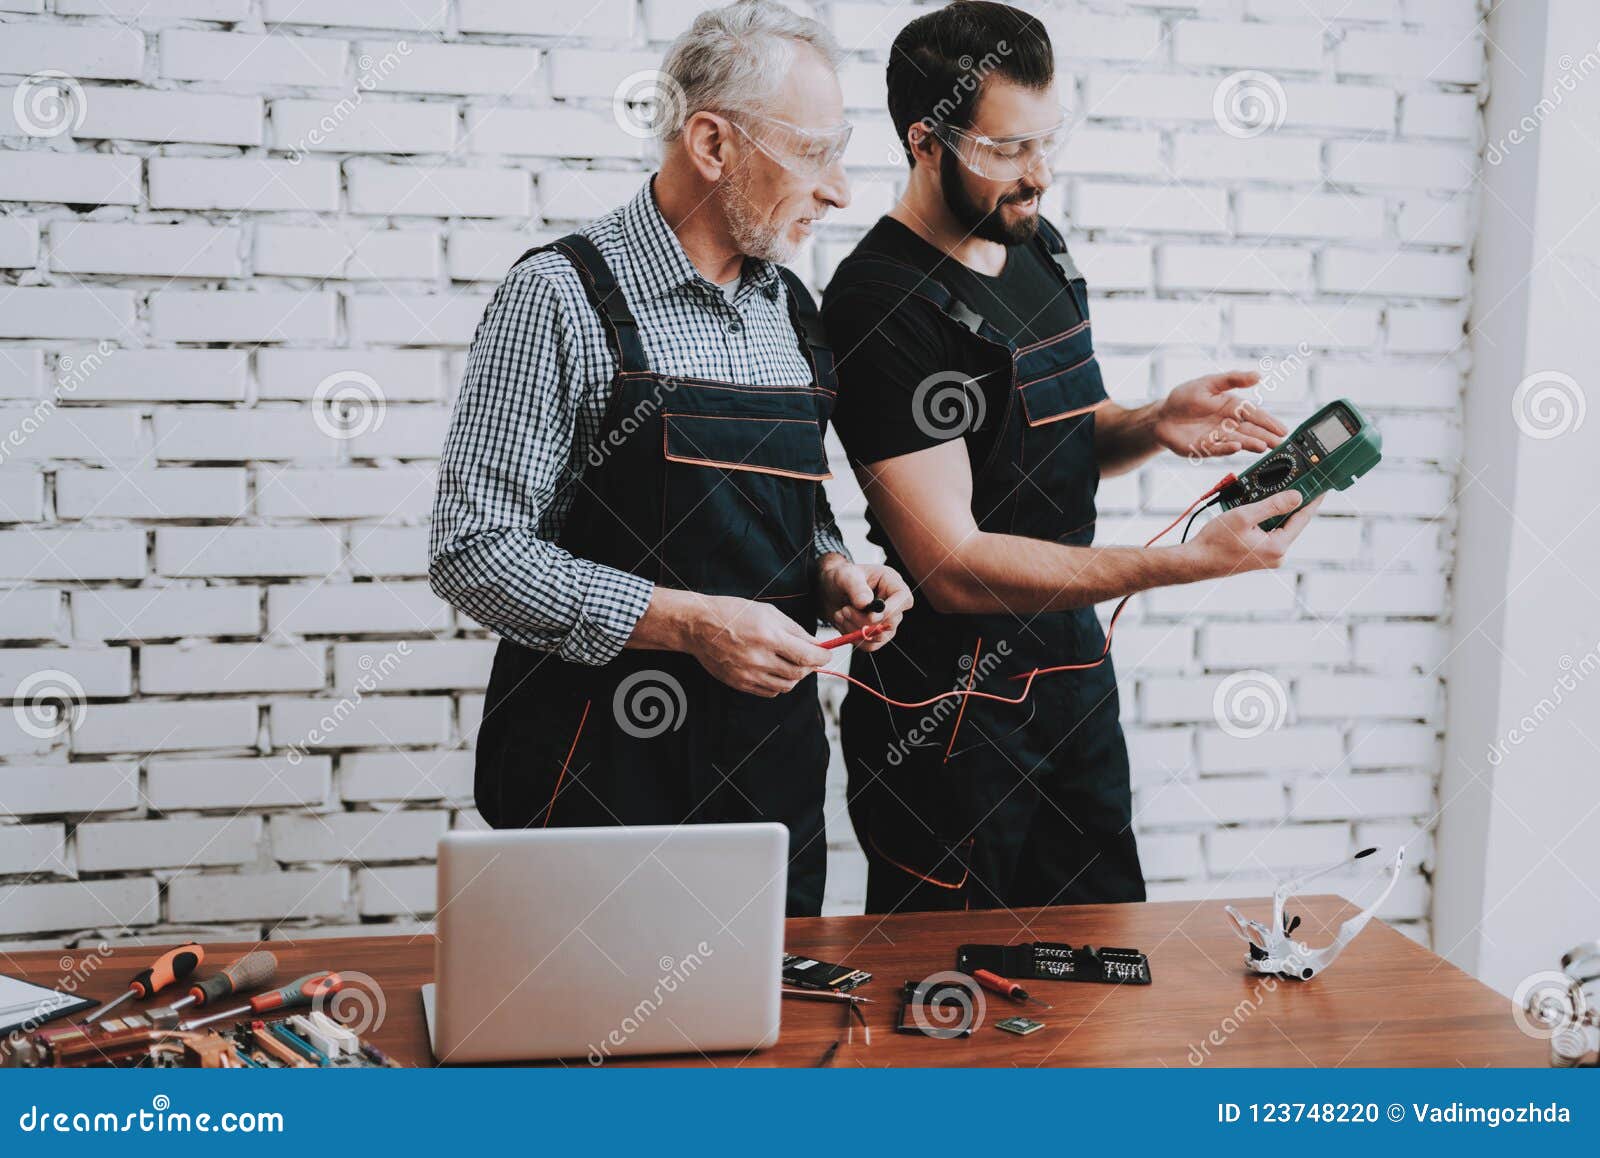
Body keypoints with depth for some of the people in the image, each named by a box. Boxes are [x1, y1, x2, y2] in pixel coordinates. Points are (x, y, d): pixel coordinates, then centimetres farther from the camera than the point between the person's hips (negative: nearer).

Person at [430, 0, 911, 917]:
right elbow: (475, 551, -14)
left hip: (773, 765, 6)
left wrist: (830, 570, 0)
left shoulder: (792, 308, 10)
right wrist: (688, 623, -20)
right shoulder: (563, 297, -11)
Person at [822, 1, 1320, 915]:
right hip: (949, 711, -8)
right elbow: (951, 564, -24)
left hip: (1074, 667, 8)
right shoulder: (885, 306, -21)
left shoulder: (1040, 248, 7)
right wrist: (1191, 560, -27)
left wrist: (1155, 426, -4)